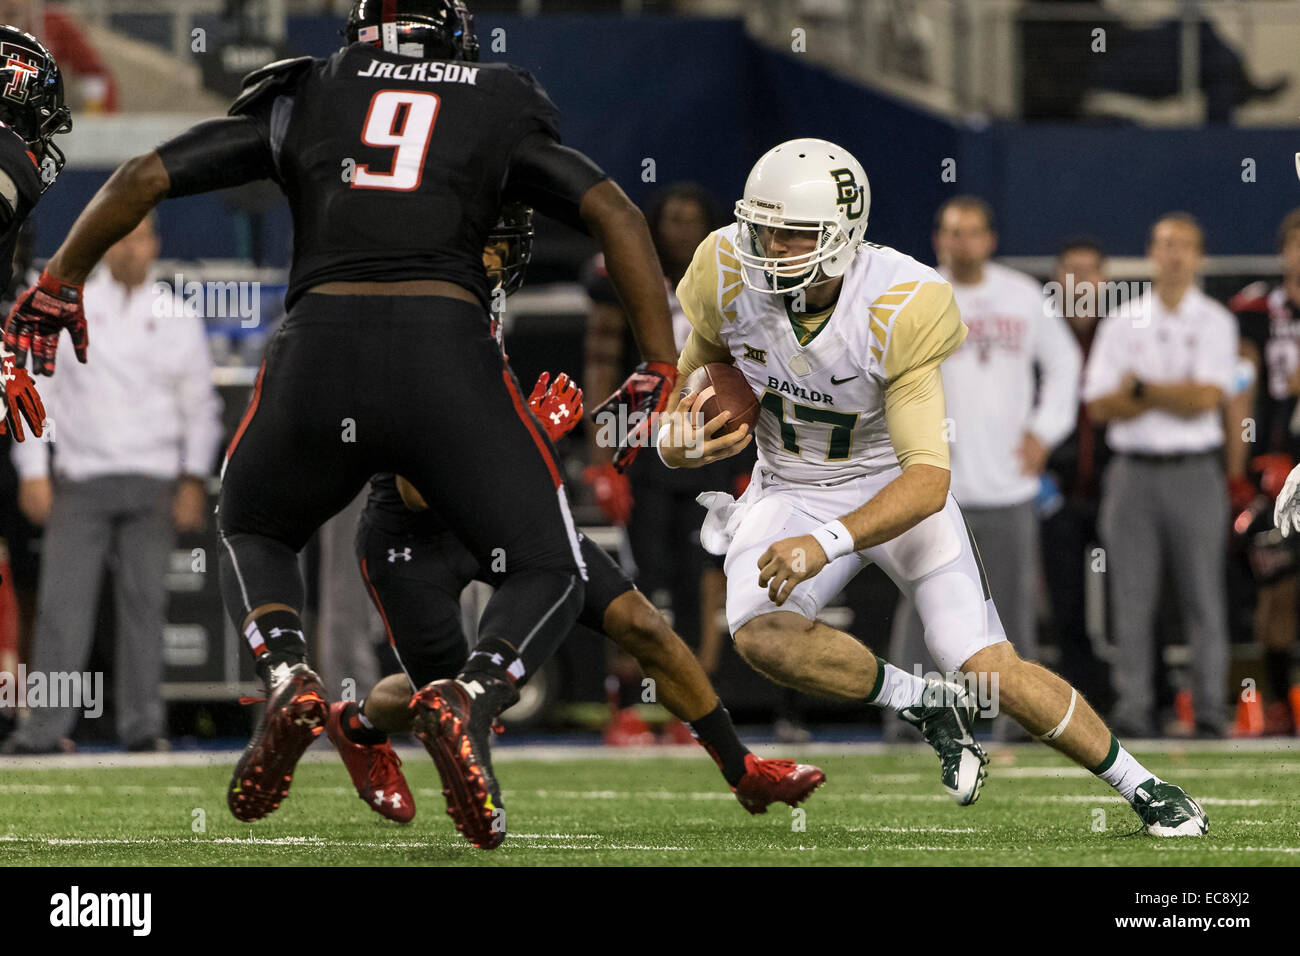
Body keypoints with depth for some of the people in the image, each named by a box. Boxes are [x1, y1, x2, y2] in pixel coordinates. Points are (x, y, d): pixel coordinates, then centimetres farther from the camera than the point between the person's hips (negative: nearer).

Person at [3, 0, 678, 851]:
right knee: (550, 577, 13)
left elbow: (142, 180, 20)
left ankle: (288, 680, -2)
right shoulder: (501, 108, 20)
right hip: (449, 349, -1)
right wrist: (664, 371, 13)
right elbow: (616, 214, 11)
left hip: (320, 344, 2)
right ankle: (472, 699, -21)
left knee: (253, 533, 30)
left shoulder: (302, 99, 22)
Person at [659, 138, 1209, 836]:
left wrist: (827, 544, -44)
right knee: (760, 635, -28)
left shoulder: (898, 310, -29)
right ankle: (929, 707, -5)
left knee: (991, 669, -13)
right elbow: (697, 370, 4)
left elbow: (929, 480, -31)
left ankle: (1142, 786, 8)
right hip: (790, 490, 3)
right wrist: (680, 440, -19)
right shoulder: (730, 275, -19)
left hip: (893, 488, -3)